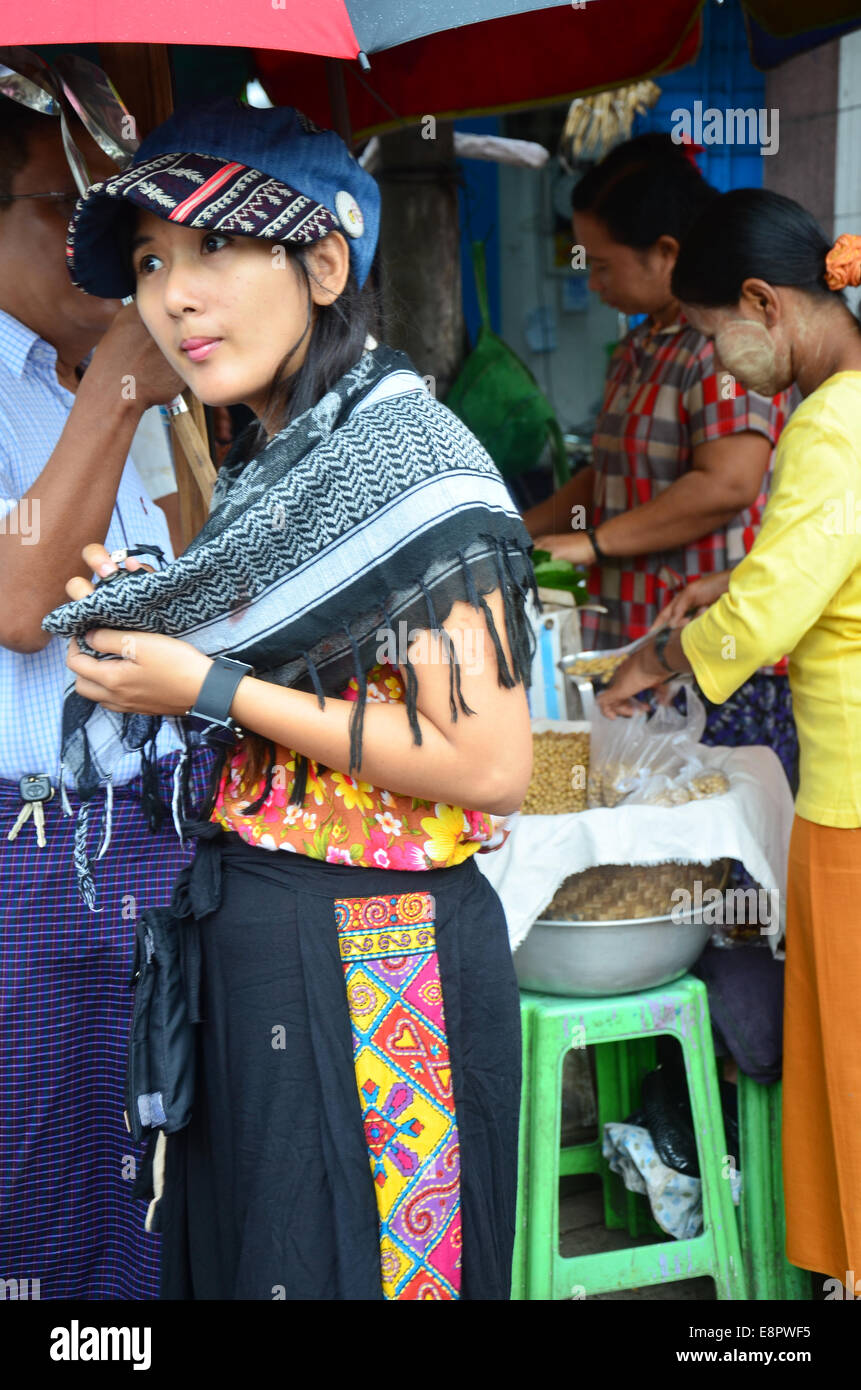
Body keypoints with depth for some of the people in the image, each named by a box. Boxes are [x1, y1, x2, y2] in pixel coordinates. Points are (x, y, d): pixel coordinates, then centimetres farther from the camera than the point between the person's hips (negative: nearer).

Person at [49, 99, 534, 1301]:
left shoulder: (406, 455, -17)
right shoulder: (272, 463, 9)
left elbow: (489, 762, -24)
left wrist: (209, 688, -20)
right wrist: (146, 632, 2)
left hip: (376, 962, -8)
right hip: (249, 934, 9)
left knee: (354, 1258, 8)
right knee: (244, 1248, 21)